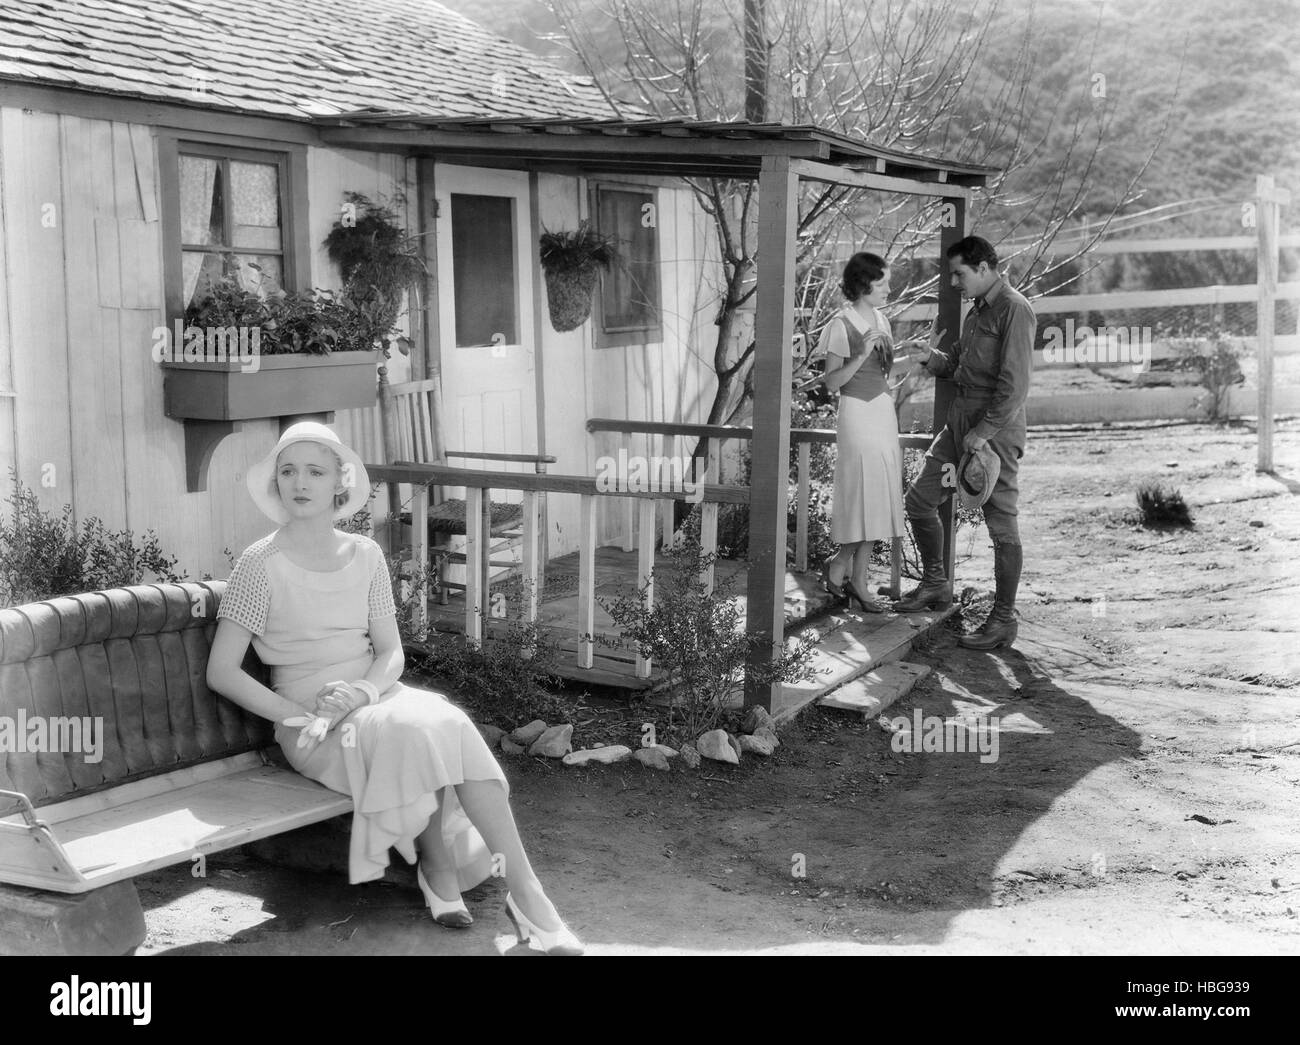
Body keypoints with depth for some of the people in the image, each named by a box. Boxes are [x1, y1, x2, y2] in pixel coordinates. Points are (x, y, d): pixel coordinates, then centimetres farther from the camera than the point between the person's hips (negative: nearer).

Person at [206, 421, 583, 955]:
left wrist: (362, 691, -16)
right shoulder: (261, 564, -5)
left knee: (441, 725, -30)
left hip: (376, 698, 4)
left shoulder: (365, 555, 8)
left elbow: (391, 652, 6)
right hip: (313, 726, -4)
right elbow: (221, 672, -7)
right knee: (415, 730, -32)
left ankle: (523, 890, -24)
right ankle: (439, 869, -14)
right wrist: (300, 715, -14)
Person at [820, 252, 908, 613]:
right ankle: (839, 567, 10)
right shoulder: (841, 325, -11)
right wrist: (862, 354, -23)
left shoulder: (881, 320, 11)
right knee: (864, 494, -7)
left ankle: (858, 580, 15)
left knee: (878, 498, 7)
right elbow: (832, 381, -13)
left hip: (883, 411, 7)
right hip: (857, 413, -7)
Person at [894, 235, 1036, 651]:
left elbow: (1015, 383, -19)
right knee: (919, 499, 12)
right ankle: (935, 584, 29)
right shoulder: (977, 309, 15)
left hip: (995, 430, -9)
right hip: (960, 423, 9)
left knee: (1002, 525, -2)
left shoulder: (1014, 310, -13)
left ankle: (1003, 620, 7)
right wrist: (930, 356, 0)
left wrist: (983, 431, -21)